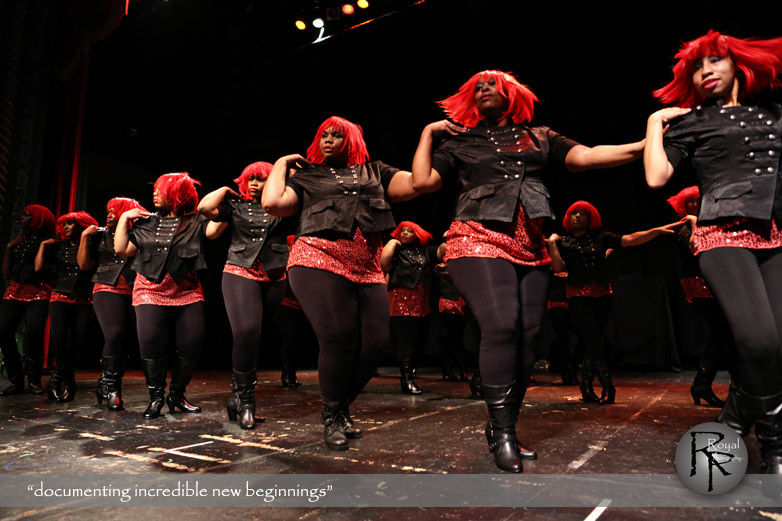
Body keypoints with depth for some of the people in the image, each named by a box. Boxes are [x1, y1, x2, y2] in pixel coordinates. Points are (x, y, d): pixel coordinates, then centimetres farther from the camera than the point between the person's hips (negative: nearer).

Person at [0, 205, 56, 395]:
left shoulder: (48, 241, 3)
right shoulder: (17, 241, 20)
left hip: (39, 292, -6)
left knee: (33, 332, -18)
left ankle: (34, 380, -4)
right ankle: (16, 381, -1)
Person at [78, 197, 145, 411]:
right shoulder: (99, 235, 14)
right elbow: (85, 265, 11)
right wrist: (84, 237, 4)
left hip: (134, 293, 0)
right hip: (107, 291, 0)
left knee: (126, 340, -4)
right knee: (115, 335, -19)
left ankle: (107, 385, 14)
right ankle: (110, 385, -2)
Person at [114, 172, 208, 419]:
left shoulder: (195, 222, 6)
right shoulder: (146, 222, 15)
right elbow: (122, 249, 12)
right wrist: (124, 218, 11)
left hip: (187, 292, -1)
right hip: (151, 291, 1)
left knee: (192, 344, -5)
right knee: (150, 343, -10)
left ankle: (176, 395, 15)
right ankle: (156, 396, 10)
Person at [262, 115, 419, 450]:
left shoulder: (374, 172, 24)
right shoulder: (306, 176, 19)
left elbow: (416, 183, 10)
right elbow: (273, 203, 3)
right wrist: (281, 164, 15)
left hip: (367, 270, 3)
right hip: (319, 263, -3)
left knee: (374, 343, -6)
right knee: (338, 337, -17)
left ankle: (342, 409, 19)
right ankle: (331, 418, 5)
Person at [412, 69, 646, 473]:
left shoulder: (539, 137, 22)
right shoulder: (459, 142, 17)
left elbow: (584, 156, 10)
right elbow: (423, 181, 6)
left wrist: (647, 144, 0)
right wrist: (427, 134, 11)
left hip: (530, 249, 4)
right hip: (479, 241, -3)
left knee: (528, 337, -2)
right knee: (501, 326, -22)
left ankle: (500, 430, 11)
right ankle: (503, 433, -10)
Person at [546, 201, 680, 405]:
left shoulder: (601, 237, 11)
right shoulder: (564, 242, 5)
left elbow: (630, 239, 2)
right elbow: (558, 267, -7)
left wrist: (657, 230, -8)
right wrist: (552, 243, -11)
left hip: (602, 295, 3)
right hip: (578, 296, -3)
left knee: (594, 342, 4)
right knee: (593, 339, -12)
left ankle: (587, 388, 15)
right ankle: (608, 387, -3)